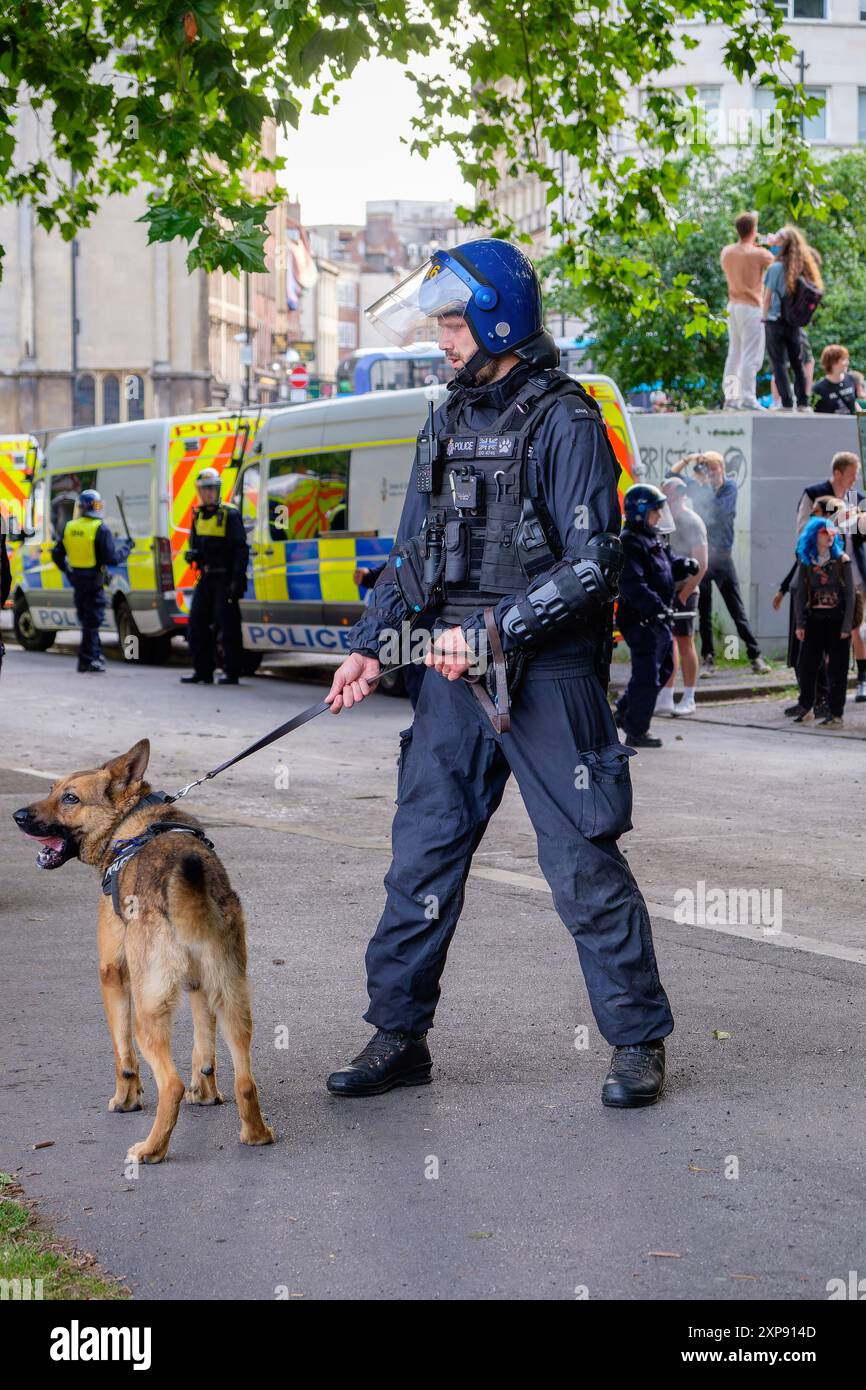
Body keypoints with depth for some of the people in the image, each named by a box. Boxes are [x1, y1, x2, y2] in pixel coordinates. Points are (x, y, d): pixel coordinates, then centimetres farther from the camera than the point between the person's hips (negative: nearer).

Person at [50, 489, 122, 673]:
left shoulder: (69, 527, 5)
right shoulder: (100, 529, -14)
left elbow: (57, 554, 11)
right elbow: (111, 558, -17)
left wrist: (67, 571, 25)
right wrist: (125, 550, 2)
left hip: (77, 580, 6)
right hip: (94, 581, -5)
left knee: (87, 618, 18)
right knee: (93, 621, 1)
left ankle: (95, 655, 24)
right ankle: (88, 661, 1)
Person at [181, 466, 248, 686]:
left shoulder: (230, 515, -7)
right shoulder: (198, 515, 15)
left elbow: (241, 549, -12)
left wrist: (237, 578, -20)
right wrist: (192, 554, 1)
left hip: (224, 578, -7)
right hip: (206, 577, 7)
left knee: (228, 626, -6)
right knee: (197, 623, 6)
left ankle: (231, 672, -1)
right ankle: (202, 671, 13)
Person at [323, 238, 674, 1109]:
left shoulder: (566, 423, -9)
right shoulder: (447, 424, 14)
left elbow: (589, 566, -14)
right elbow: (411, 552, 19)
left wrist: (492, 633, -18)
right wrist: (371, 644, 7)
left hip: (546, 677, -6)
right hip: (455, 676, 7)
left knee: (583, 866, -1)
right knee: (422, 857, 7)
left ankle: (638, 1042, 12)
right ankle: (398, 1035, 17)